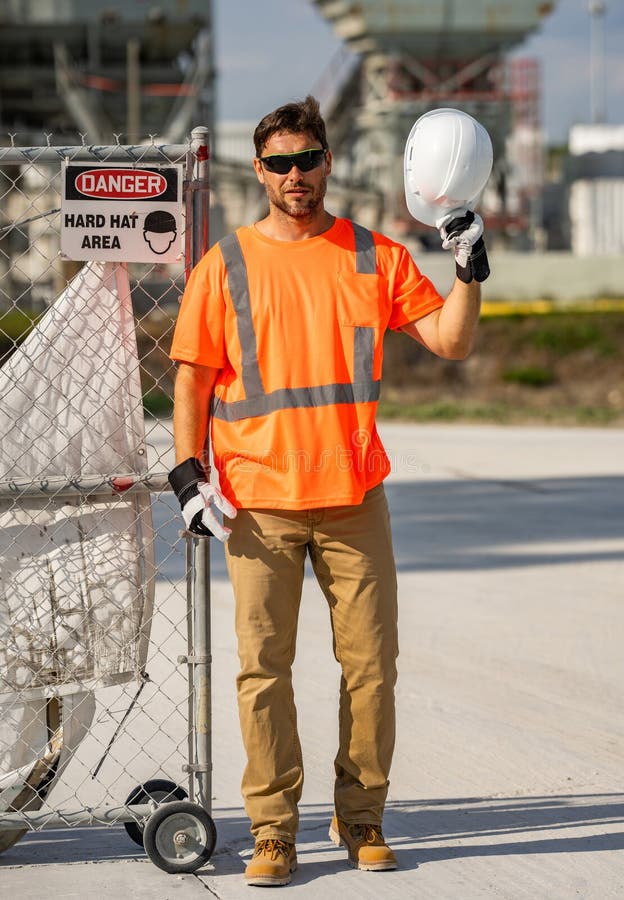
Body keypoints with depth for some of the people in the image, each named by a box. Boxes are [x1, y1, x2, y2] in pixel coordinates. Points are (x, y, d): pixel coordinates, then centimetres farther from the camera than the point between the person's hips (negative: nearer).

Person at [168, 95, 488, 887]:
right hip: (258, 502, -1)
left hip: (354, 496, 1)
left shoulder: (374, 258, 8)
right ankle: (273, 829, 6)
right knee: (264, 666, -2)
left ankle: (361, 818, 17)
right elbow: (193, 377, 5)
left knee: (370, 663, 2)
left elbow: (450, 341, 3)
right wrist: (189, 473, -5)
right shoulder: (226, 266, 5)